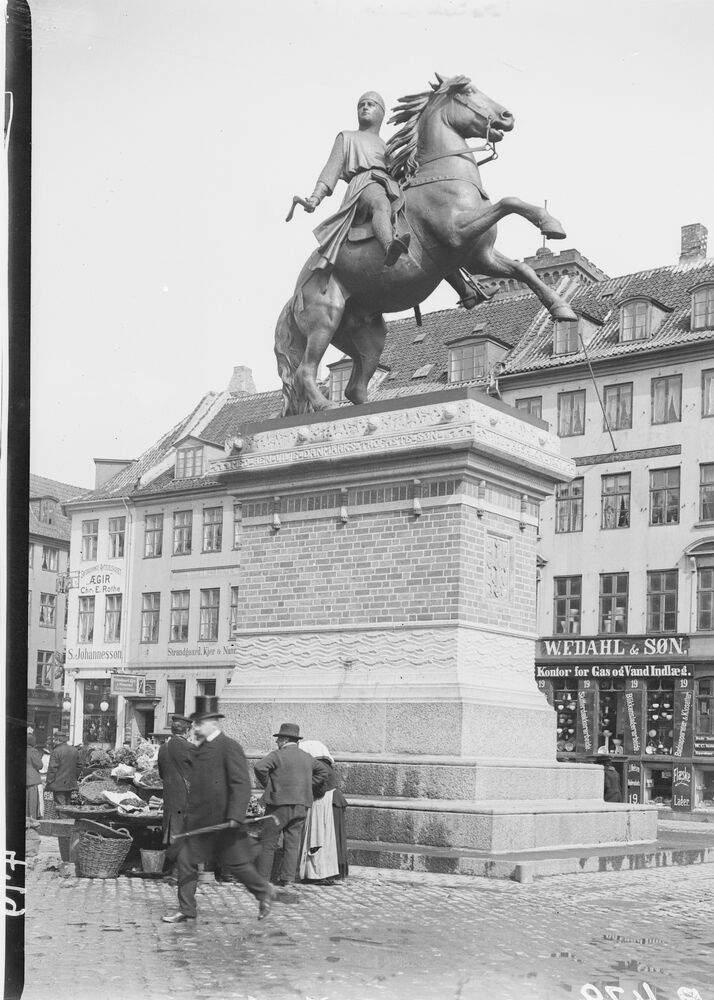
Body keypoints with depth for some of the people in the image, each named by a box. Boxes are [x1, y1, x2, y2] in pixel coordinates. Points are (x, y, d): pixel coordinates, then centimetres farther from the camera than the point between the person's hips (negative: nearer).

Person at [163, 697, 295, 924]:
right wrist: (191, 814, 21)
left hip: (223, 822, -8)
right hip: (199, 820, 8)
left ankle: (265, 891, 24)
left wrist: (235, 816, -24)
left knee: (236, 864, 2)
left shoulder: (230, 747, -12)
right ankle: (186, 910, 12)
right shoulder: (201, 749, 14)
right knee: (185, 860, 3)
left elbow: (241, 784, -17)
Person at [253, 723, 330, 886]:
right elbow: (324, 771, 25)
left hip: (280, 804, -5)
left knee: (268, 842, 3)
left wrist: (267, 784, -7)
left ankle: (262, 877, 3)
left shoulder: (278, 755, -7)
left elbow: (259, 767, -21)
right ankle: (288, 877, 3)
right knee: (293, 842, 7)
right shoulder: (307, 758, 12)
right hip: (301, 805, 5)